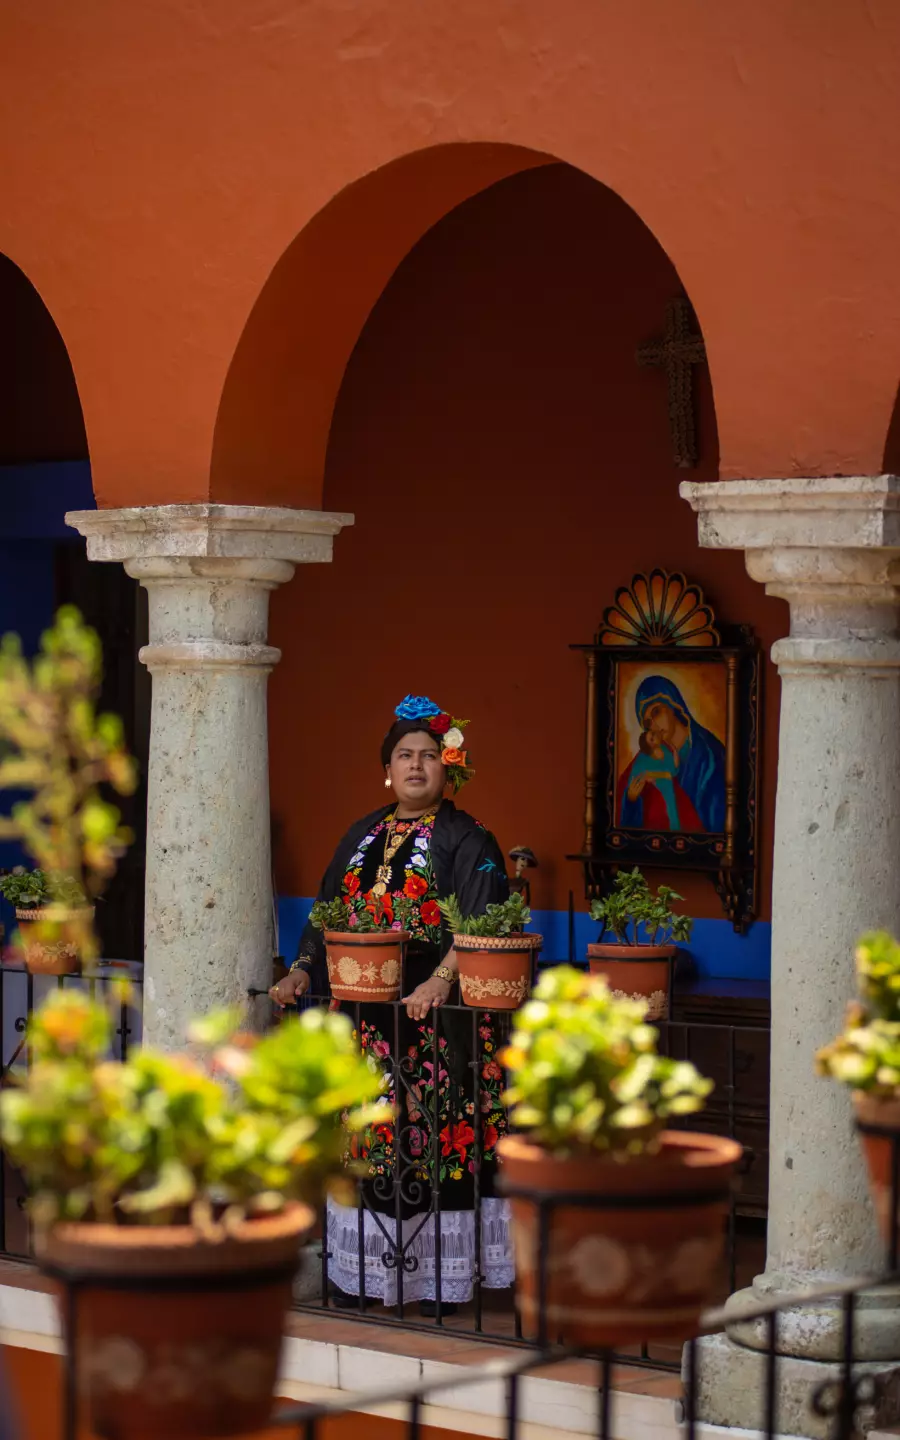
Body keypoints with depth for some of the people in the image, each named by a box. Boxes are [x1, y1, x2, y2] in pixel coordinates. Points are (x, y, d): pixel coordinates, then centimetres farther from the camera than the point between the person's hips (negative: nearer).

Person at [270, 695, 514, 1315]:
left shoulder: (466, 841, -3)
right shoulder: (364, 837, 16)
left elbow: (477, 925, -17)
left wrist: (442, 978, -32)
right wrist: (303, 971, 2)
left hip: (437, 1018, -5)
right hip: (365, 1019, 5)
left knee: (436, 1141, -6)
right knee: (363, 1139, 7)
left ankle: (441, 1285, -1)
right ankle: (354, 1281, 14)